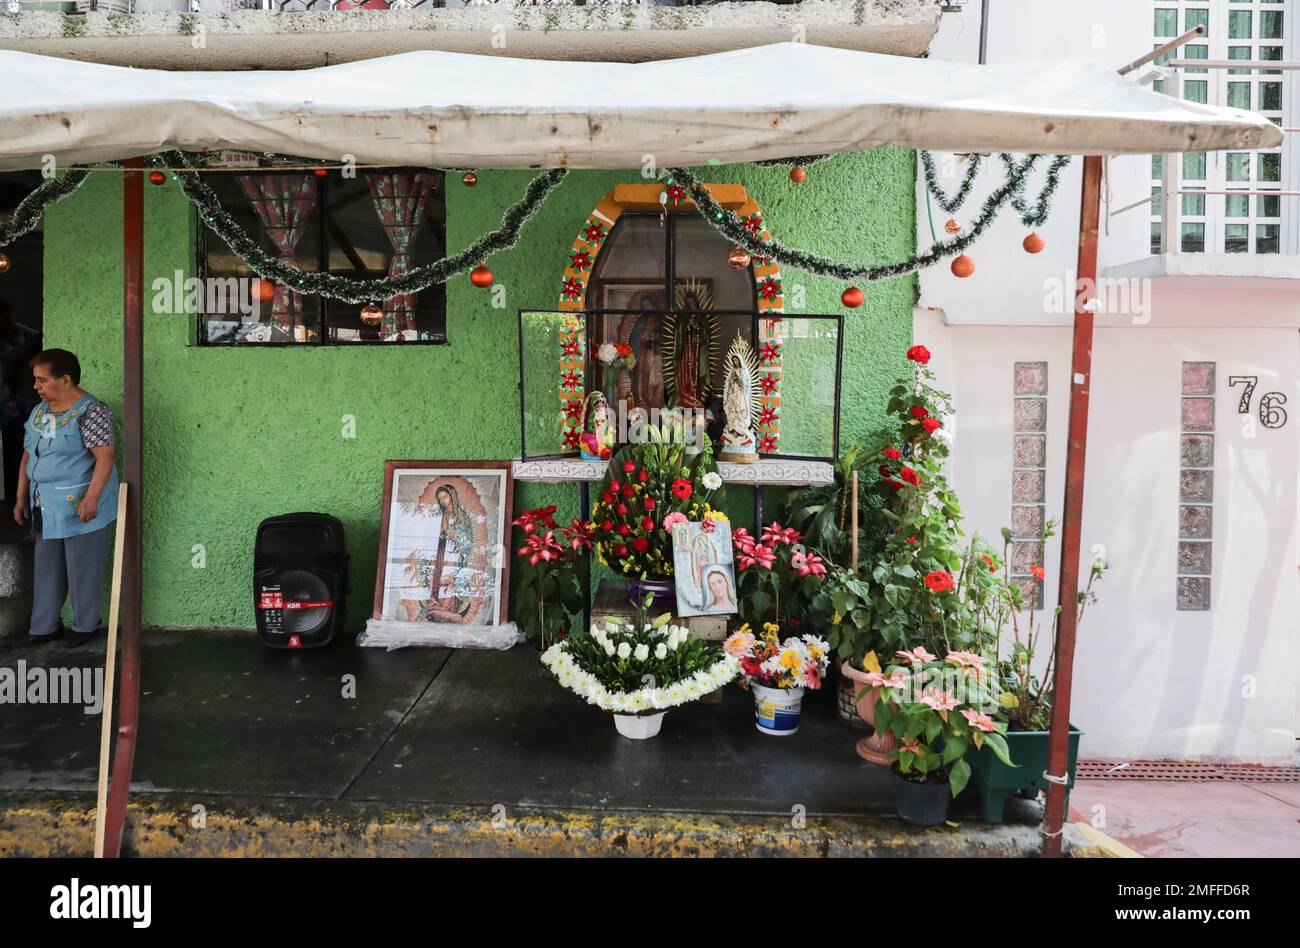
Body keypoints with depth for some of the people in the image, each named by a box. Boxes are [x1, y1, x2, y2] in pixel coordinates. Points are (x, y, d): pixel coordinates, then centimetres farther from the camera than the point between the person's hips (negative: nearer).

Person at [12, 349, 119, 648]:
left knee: (83, 569, 5)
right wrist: (21, 497, 14)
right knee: (47, 569, 15)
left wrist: (91, 497, -26)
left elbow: (106, 456, -21)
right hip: (46, 507, 8)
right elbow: (28, 456, 16)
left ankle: (86, 625, 20)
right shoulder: (40, 410, 10)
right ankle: (44, 626, 26)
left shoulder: (90, 411, -15)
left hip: (81, 506, -8)